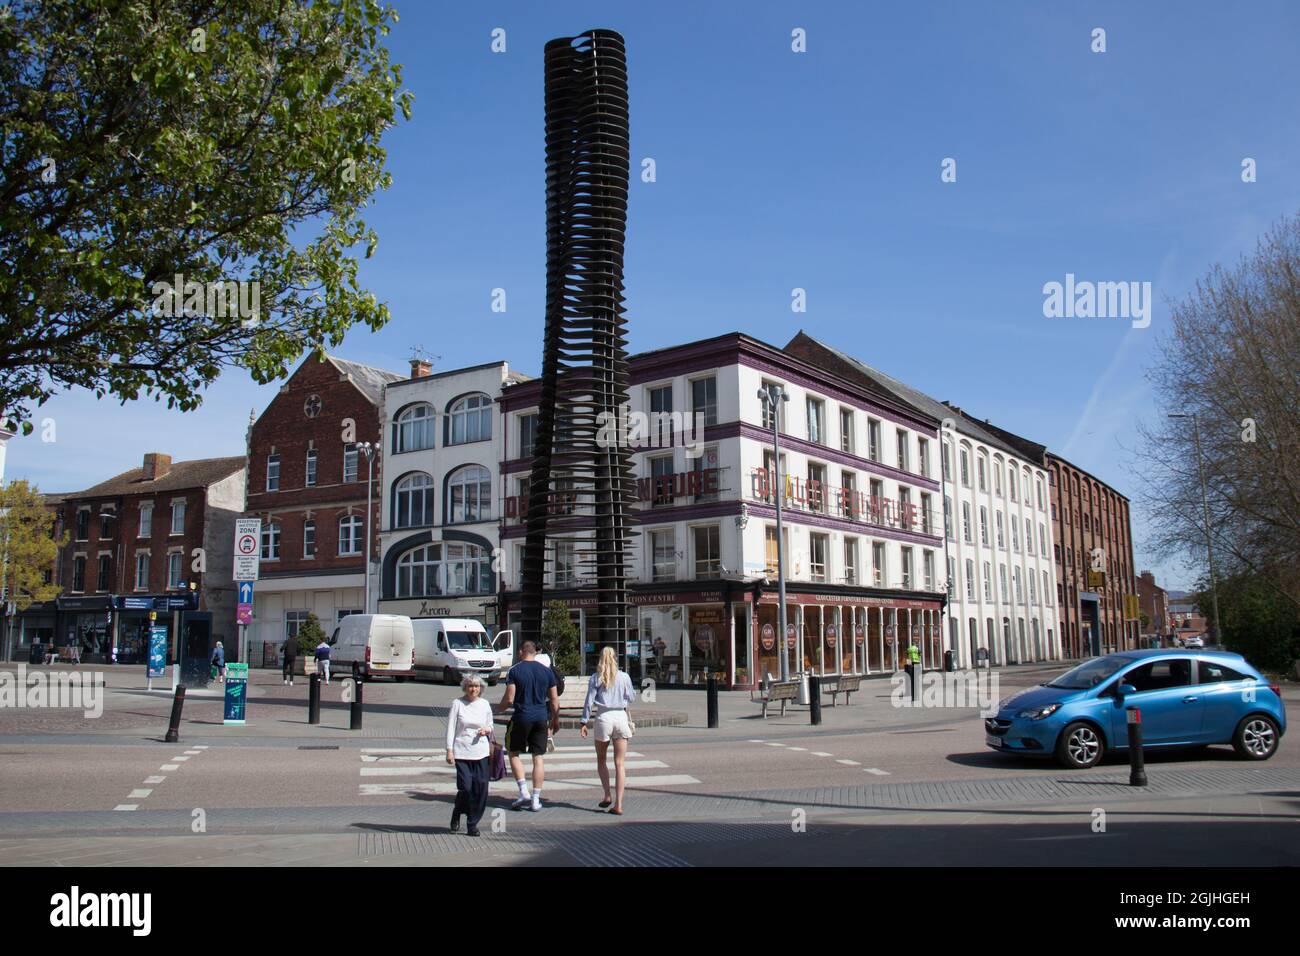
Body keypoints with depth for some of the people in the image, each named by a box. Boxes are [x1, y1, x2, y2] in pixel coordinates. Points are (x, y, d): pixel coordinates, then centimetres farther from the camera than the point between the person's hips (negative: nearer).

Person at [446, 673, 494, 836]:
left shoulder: (484, 704, 7)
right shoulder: (457, 703, -3)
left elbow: (490, 725, 20)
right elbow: (451, 728, -2)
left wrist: (487, 729, -4)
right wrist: (449, 750, -8)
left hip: (481, 752, 3)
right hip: (461, 752, -3)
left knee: (481, 788, -1)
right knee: (465, 787, -9)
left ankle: (472, 824, 12)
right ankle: (456, 815, 21)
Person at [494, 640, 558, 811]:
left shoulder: (514, 671, -5)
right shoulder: (547, 671, 5)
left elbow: (509, 699, -10)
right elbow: (554, 700, 6)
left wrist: (499, 707, 10)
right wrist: (555, 720, 18)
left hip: (521, 718, -3)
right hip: (541, 719, 3)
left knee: (514, 753, 13)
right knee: (538, 758, 7)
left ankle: (524, 792, 1)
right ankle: (536, 800, 7)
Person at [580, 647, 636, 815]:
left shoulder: (596, 678, -1)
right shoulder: (624, 677, 2)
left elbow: (589, 701, -4)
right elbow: (631, 698, 11)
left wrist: (584, 722, 0)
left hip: (604, 717, -1)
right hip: (621, 717, 1)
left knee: (601, 760, 18)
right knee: (620, 763, 3)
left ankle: (607, 795, 7)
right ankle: (618, 804, -2)